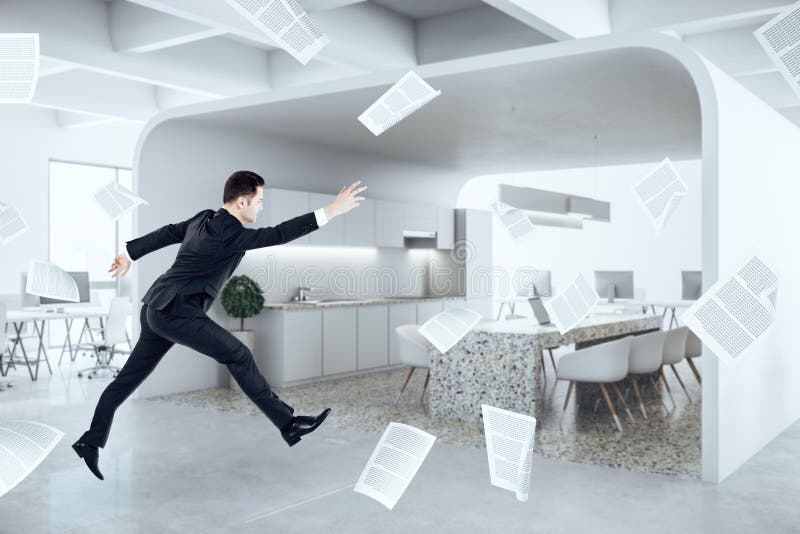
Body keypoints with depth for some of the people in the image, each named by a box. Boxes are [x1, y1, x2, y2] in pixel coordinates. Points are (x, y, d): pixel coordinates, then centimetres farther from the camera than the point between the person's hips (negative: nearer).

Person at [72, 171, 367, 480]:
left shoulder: (204, 218, 10)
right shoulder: (227, 232, -17)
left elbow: (166, 233, 22)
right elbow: (276, 235, -23)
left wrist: (129, 253, 36)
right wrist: (330, 211, -24)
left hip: (156, 309, 10)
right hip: (176, 312, -10)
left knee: (130, 377, 15)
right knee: (238, 356, -7)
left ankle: (91, 442, 24)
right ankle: (288, 424, -3)